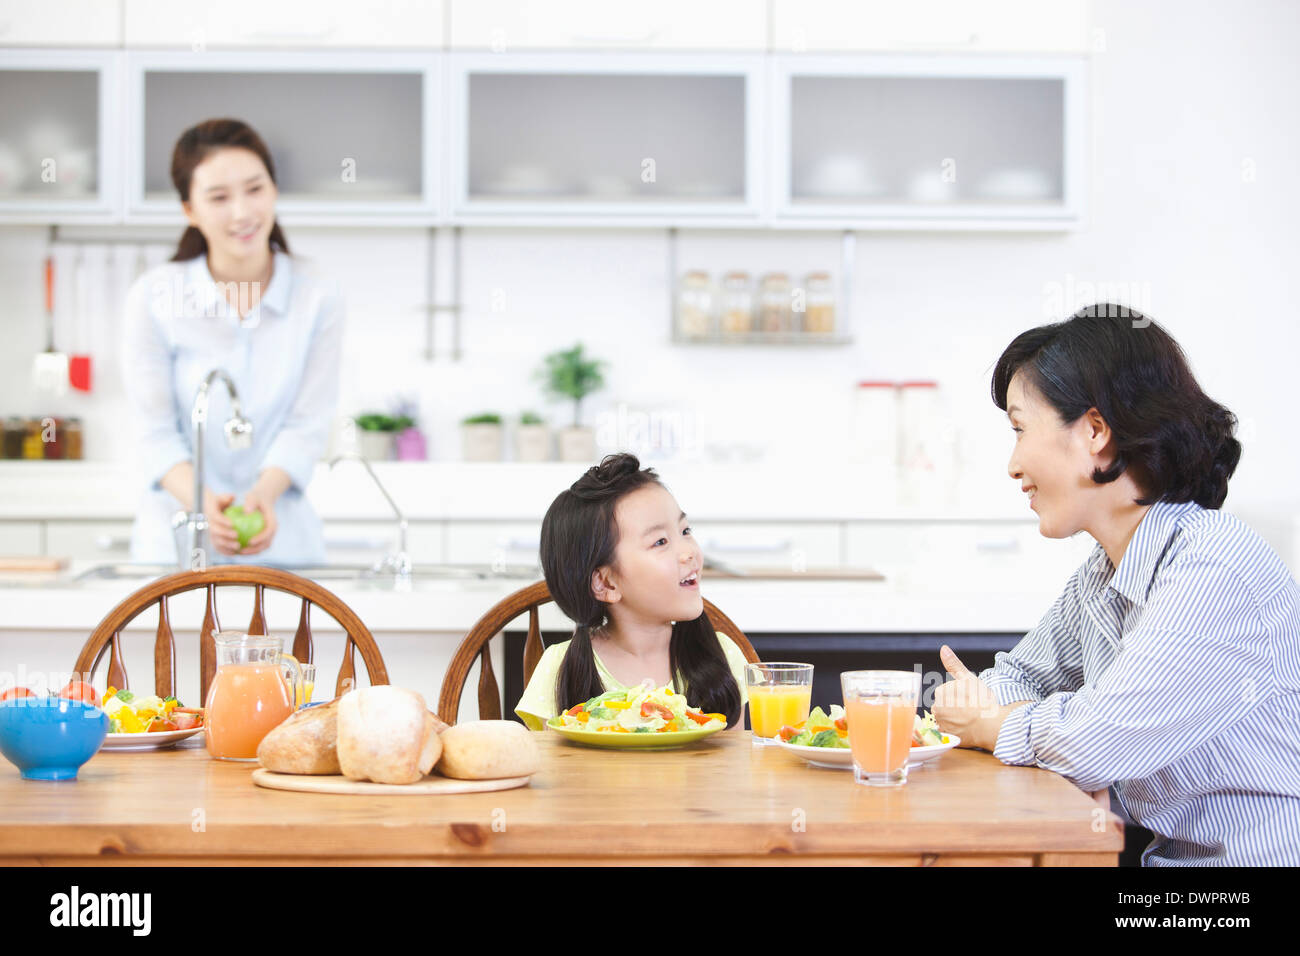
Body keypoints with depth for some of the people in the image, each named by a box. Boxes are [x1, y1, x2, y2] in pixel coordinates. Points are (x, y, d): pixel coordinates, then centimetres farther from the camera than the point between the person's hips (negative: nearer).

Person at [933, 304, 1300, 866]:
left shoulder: (1215, 571, -19)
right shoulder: (1103, 572, 9)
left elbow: (1089, 743, -24)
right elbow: (1021, 676, 22)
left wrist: (981, 726, -5)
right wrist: (981, 698, -2)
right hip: (1162, 854, 7)